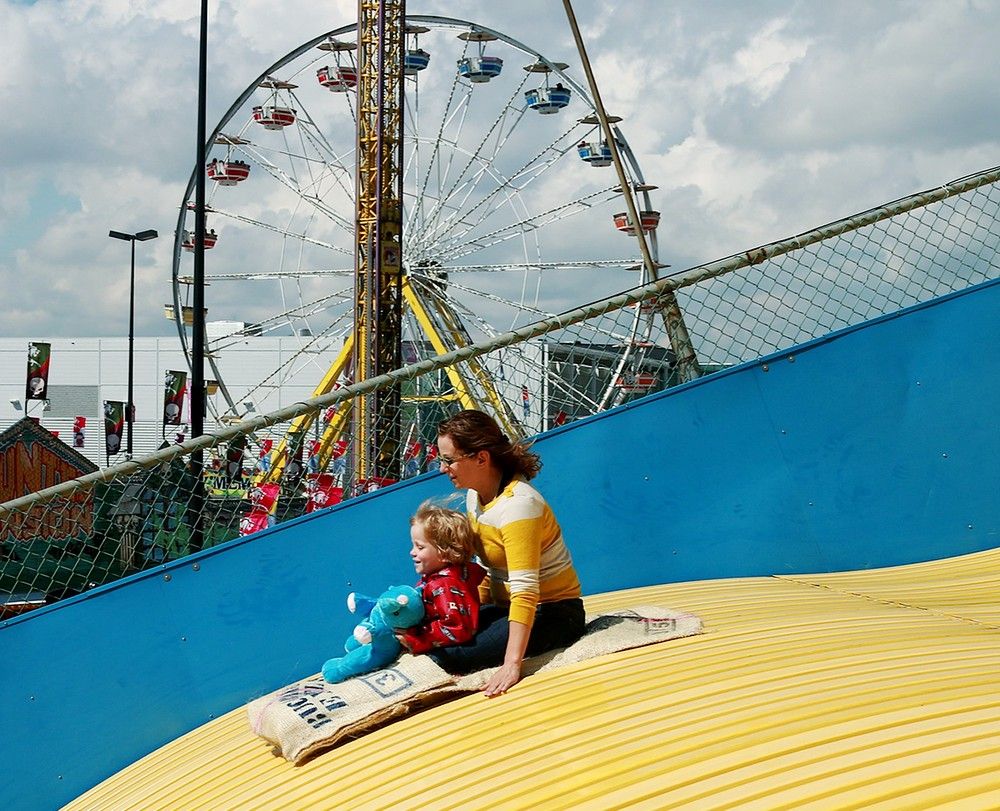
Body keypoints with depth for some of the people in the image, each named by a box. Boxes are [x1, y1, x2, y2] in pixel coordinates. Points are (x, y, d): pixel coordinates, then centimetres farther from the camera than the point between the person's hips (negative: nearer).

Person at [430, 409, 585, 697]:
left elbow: (525, 591, -33)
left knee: (446, 655, -27)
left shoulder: (518, 505, -25)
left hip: (552, 611, -9)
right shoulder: (475, 496, 3)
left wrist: (512, 664, -40)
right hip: (504, 606, 9)